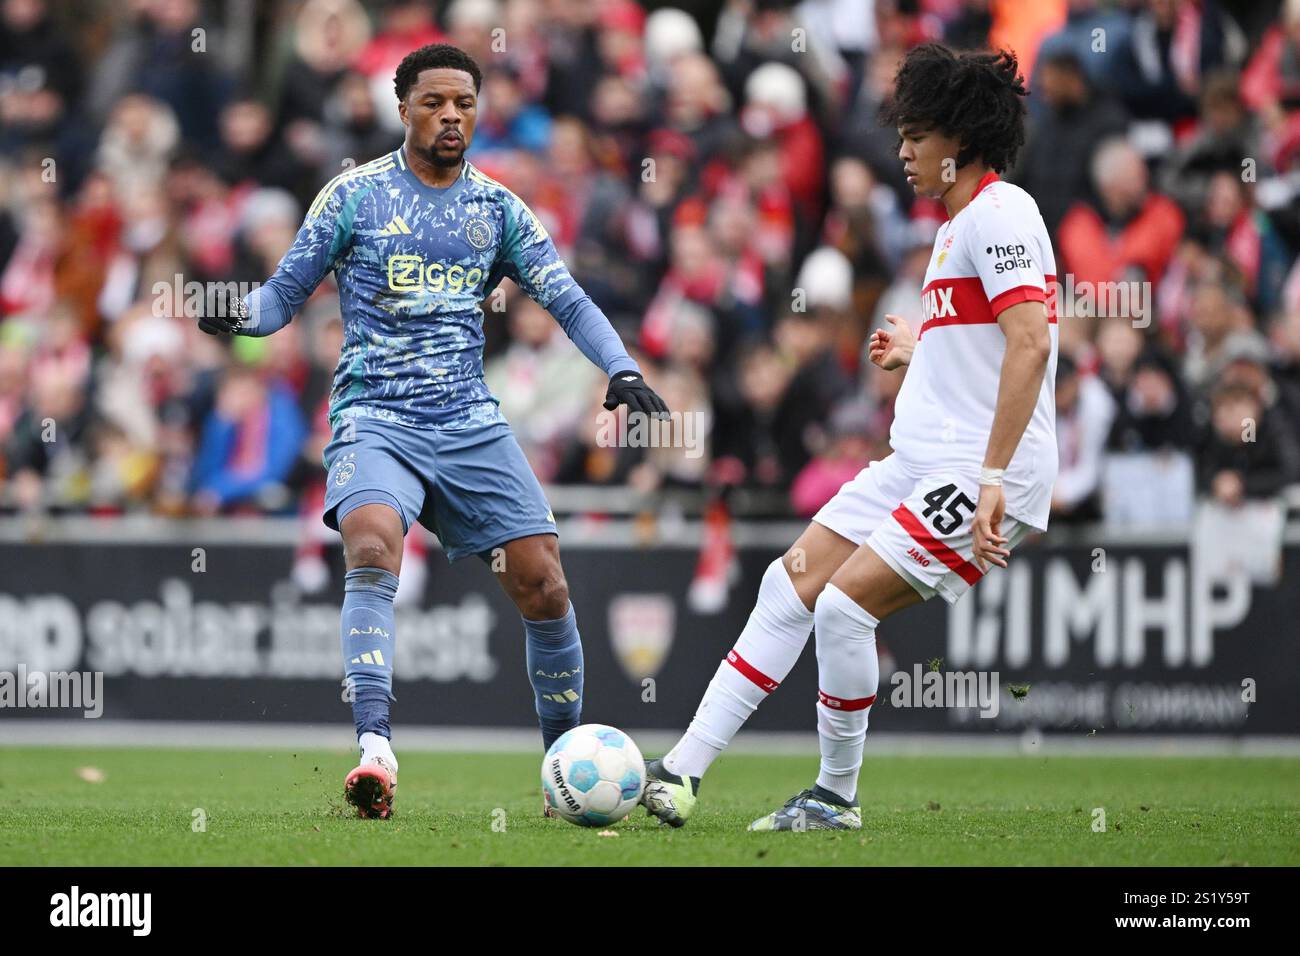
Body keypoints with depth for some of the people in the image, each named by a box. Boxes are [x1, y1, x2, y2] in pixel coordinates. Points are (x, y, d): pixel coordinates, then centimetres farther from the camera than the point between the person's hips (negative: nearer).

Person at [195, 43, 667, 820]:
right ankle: (375, 753, -37)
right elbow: (287, 292, 5)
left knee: (543, 582, -5)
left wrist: (622, 368, -8)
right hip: (375, 418, -3)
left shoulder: (498, 208, 10)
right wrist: (243, 315, -18)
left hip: (471, 421, 3)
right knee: (373, 546, -31)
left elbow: (568, 300, 8)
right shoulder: (355, 196, 2)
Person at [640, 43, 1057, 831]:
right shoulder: (960, 224, 18)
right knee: (792, 584, 5)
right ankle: (683, 771, 6)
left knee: (845, 604, -16)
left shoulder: (999, 211, -13)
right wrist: (917, 353, 32)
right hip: (920, 464, 10)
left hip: (982, 472, -10)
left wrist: (993, 481, -29)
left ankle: (838, 797, 1)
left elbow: (1030, 346, -24)